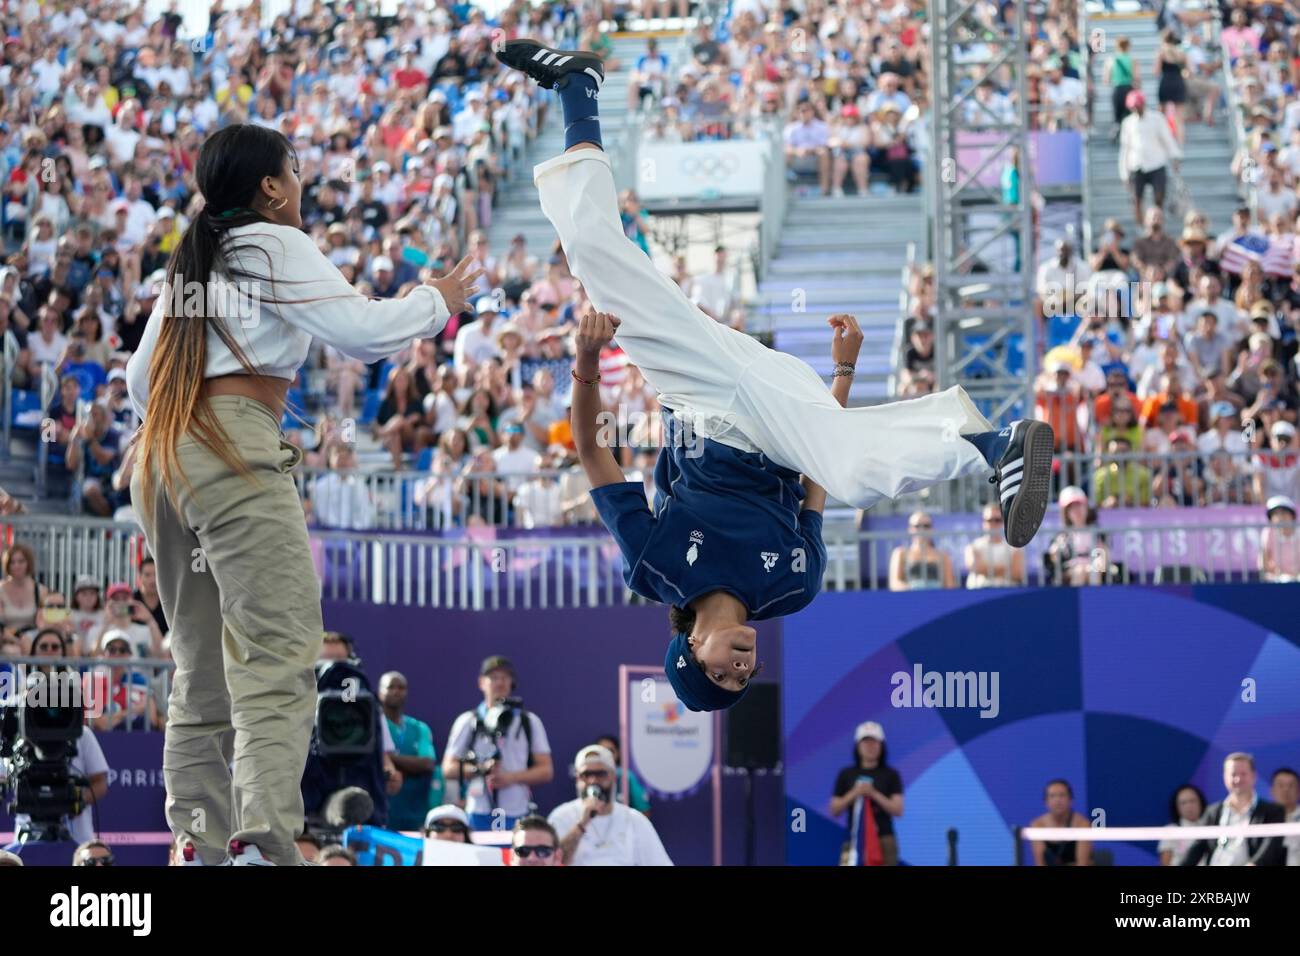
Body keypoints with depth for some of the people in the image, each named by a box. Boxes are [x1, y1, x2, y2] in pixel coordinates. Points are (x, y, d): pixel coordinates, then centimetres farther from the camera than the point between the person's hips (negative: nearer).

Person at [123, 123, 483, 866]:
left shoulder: (190, 262, 23)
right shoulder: (277, 246, 2)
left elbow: (141, 377, 24)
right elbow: (363, 331, -6)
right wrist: (439, 302, 9)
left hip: (161, 454, 8)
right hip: (236, 449, -8)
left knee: (203, 676, 11)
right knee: (278, 658, -16)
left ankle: (202, 846, 8)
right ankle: (267, 845, -31)